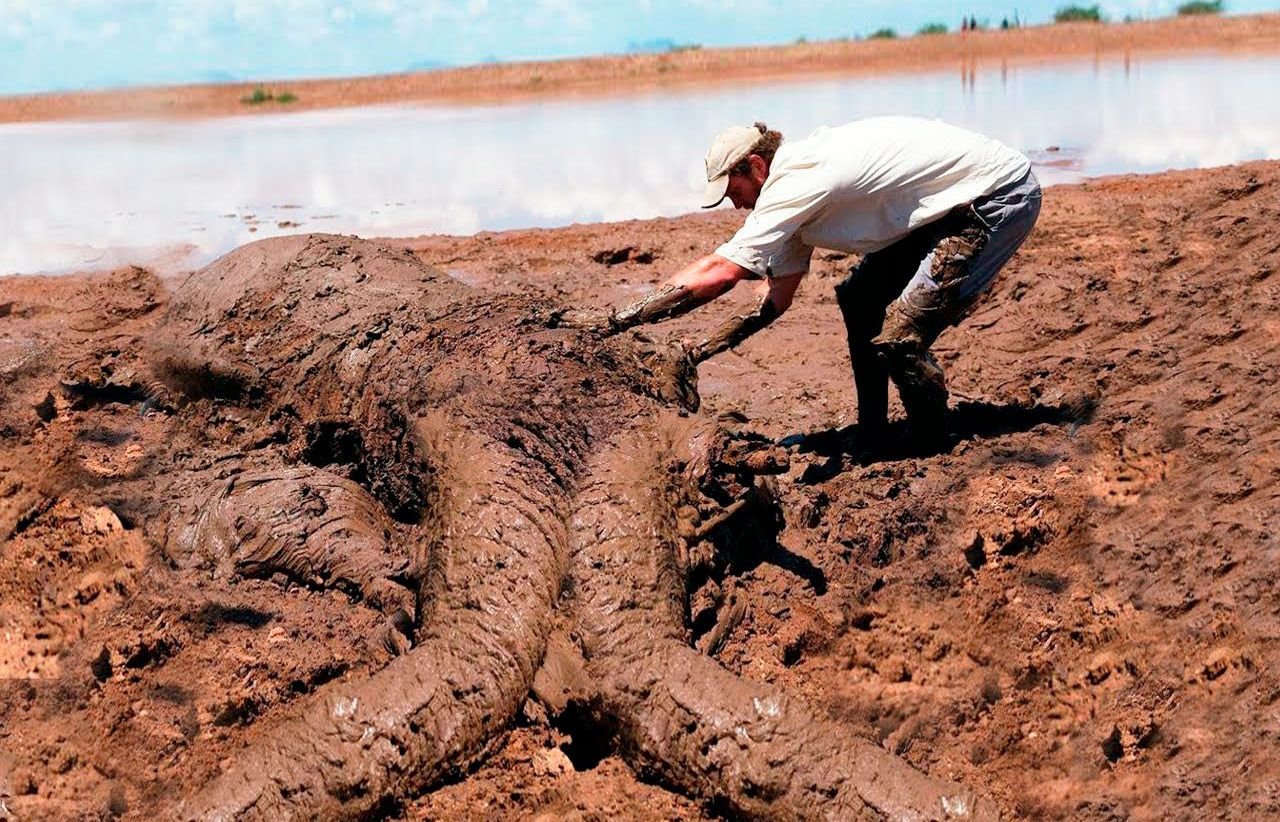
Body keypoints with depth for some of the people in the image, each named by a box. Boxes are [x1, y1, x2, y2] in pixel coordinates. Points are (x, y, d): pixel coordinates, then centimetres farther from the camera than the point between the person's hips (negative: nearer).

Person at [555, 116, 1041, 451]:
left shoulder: (797, 183, -25)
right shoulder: (796, 186, 5)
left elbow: (720, 272, -29)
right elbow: (777, 296, 10)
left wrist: (618, 320, -28)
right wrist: (698, 351, 5)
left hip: (1001, 196, -10)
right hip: (954, 205, 10)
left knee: (897, 337, -16)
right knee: (860, 300, 17)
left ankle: (935, 453, 5)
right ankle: (872, 437, 24)